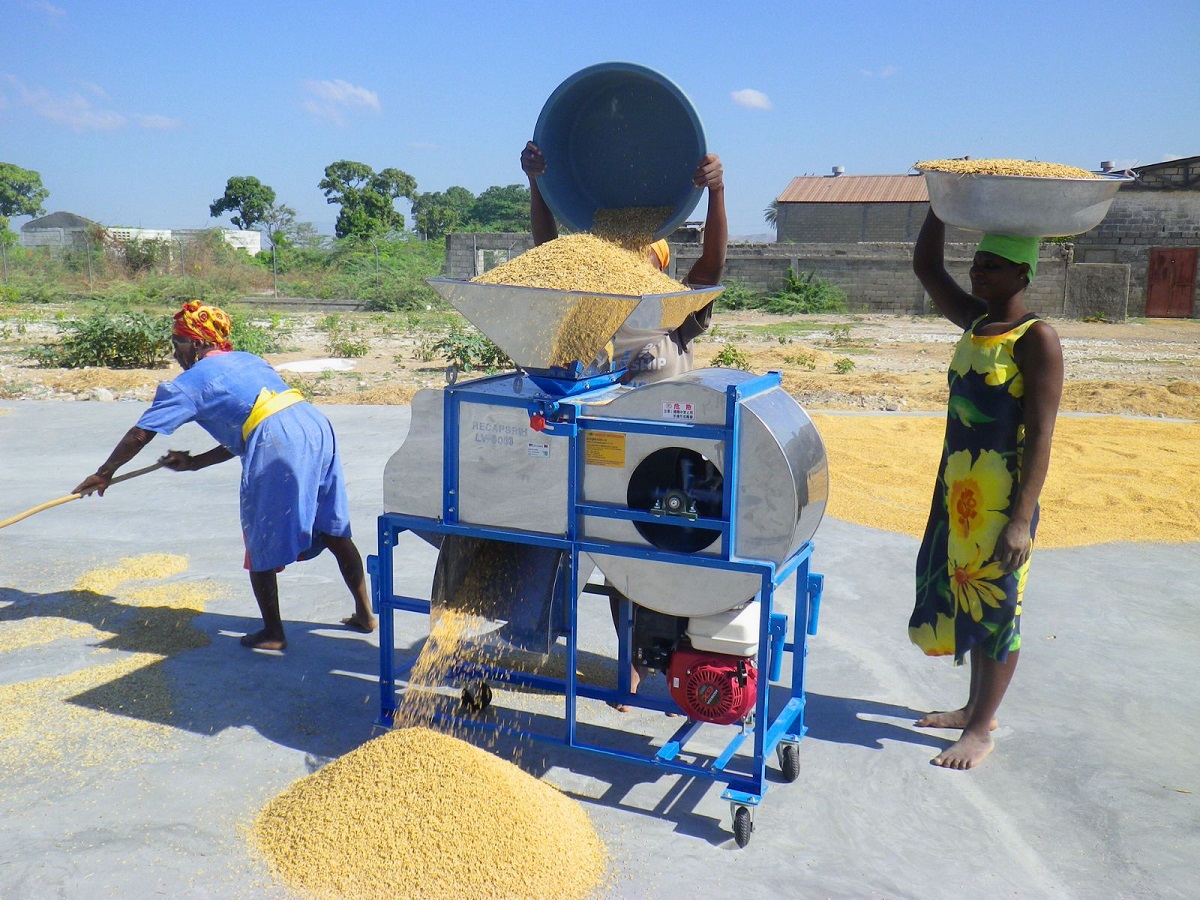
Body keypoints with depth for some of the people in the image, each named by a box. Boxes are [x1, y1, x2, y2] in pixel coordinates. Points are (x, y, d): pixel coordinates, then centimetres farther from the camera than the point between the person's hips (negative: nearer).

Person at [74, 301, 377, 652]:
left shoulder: (192, 380, 8)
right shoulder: (248, 360, 28)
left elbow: (140, 434, 11)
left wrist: (104, 474, 23)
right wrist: (196, 462, 35)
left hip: (278, 450, -7)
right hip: (316, 425, 7)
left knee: (261, 542, 9)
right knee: (334, 530, 17)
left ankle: (273, 633, 17)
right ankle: (364, 613, 26)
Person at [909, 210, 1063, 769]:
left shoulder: (1036, 340, -14)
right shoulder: (974, 322, 8)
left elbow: (1040, 436, -19)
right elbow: (926, 267, 12)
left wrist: (1022, 519, -23)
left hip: (1002, 494, -8)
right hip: (958, 488, 8)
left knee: (995, 605, 3)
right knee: (966, 593, 17)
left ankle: (981, 730, 16)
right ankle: (975, 707, 33)